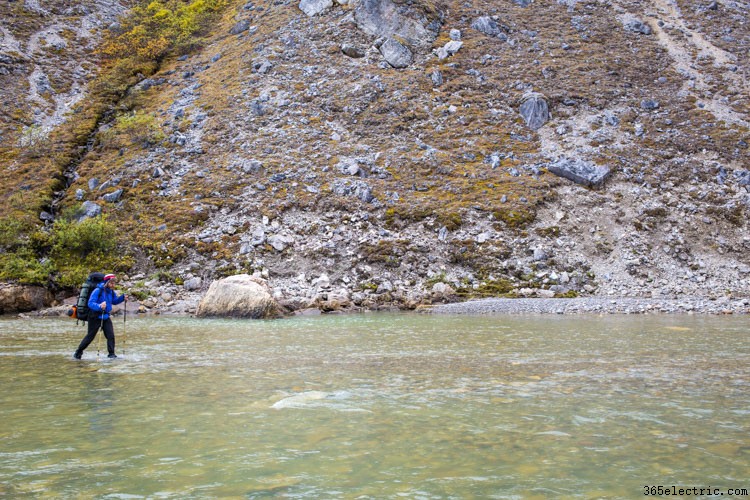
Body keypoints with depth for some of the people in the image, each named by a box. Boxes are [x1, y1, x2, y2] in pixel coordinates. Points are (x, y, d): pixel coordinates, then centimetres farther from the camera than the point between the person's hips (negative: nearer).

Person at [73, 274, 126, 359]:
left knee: (111, 335, -7)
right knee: (90, 336, 6)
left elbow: (115, 301, 18)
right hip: (95, 317, -5)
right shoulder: (98, 291, -20)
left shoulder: (111, 292, 2)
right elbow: (90, 303, -28)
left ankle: (111, 354, 2)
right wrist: (99, 306, -46)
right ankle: (78, 352, 24)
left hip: (106, 317, 5)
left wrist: (122, 297, 0)